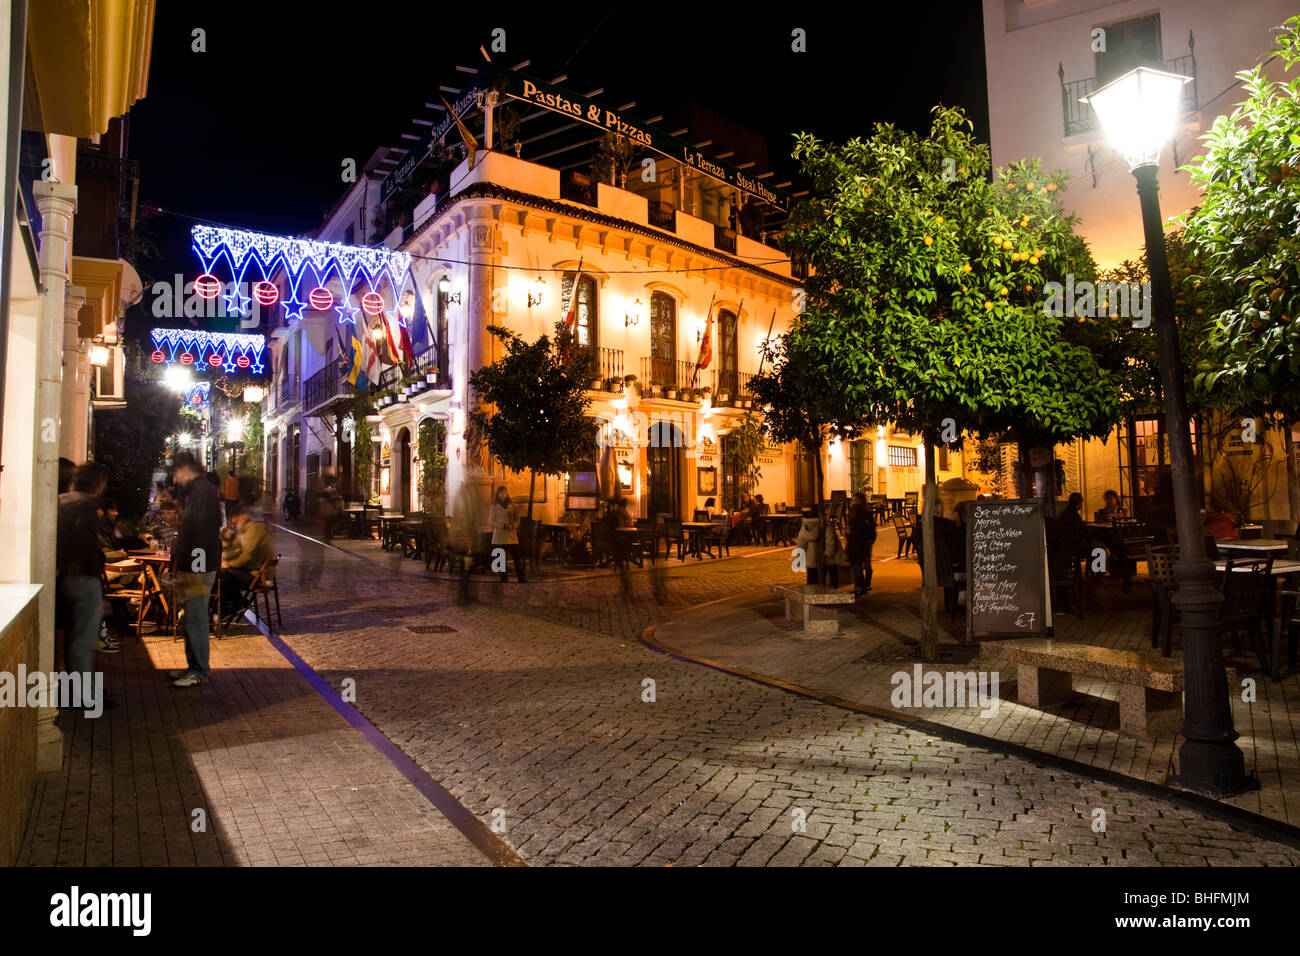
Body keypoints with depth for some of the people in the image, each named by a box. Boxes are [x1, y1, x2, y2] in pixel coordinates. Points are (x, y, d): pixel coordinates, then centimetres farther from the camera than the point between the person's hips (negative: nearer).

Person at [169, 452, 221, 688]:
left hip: (198, 568, -11)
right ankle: (193, 667, 25)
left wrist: (184, 565, -22)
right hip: (192, 566, 11)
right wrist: (179, 562, 20)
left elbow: (200, 532, -23)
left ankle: (199, 671, 4)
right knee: (192, 618, 16)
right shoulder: (196, 490, 18)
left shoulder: (203, 490, -15)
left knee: (196, 619, -4)